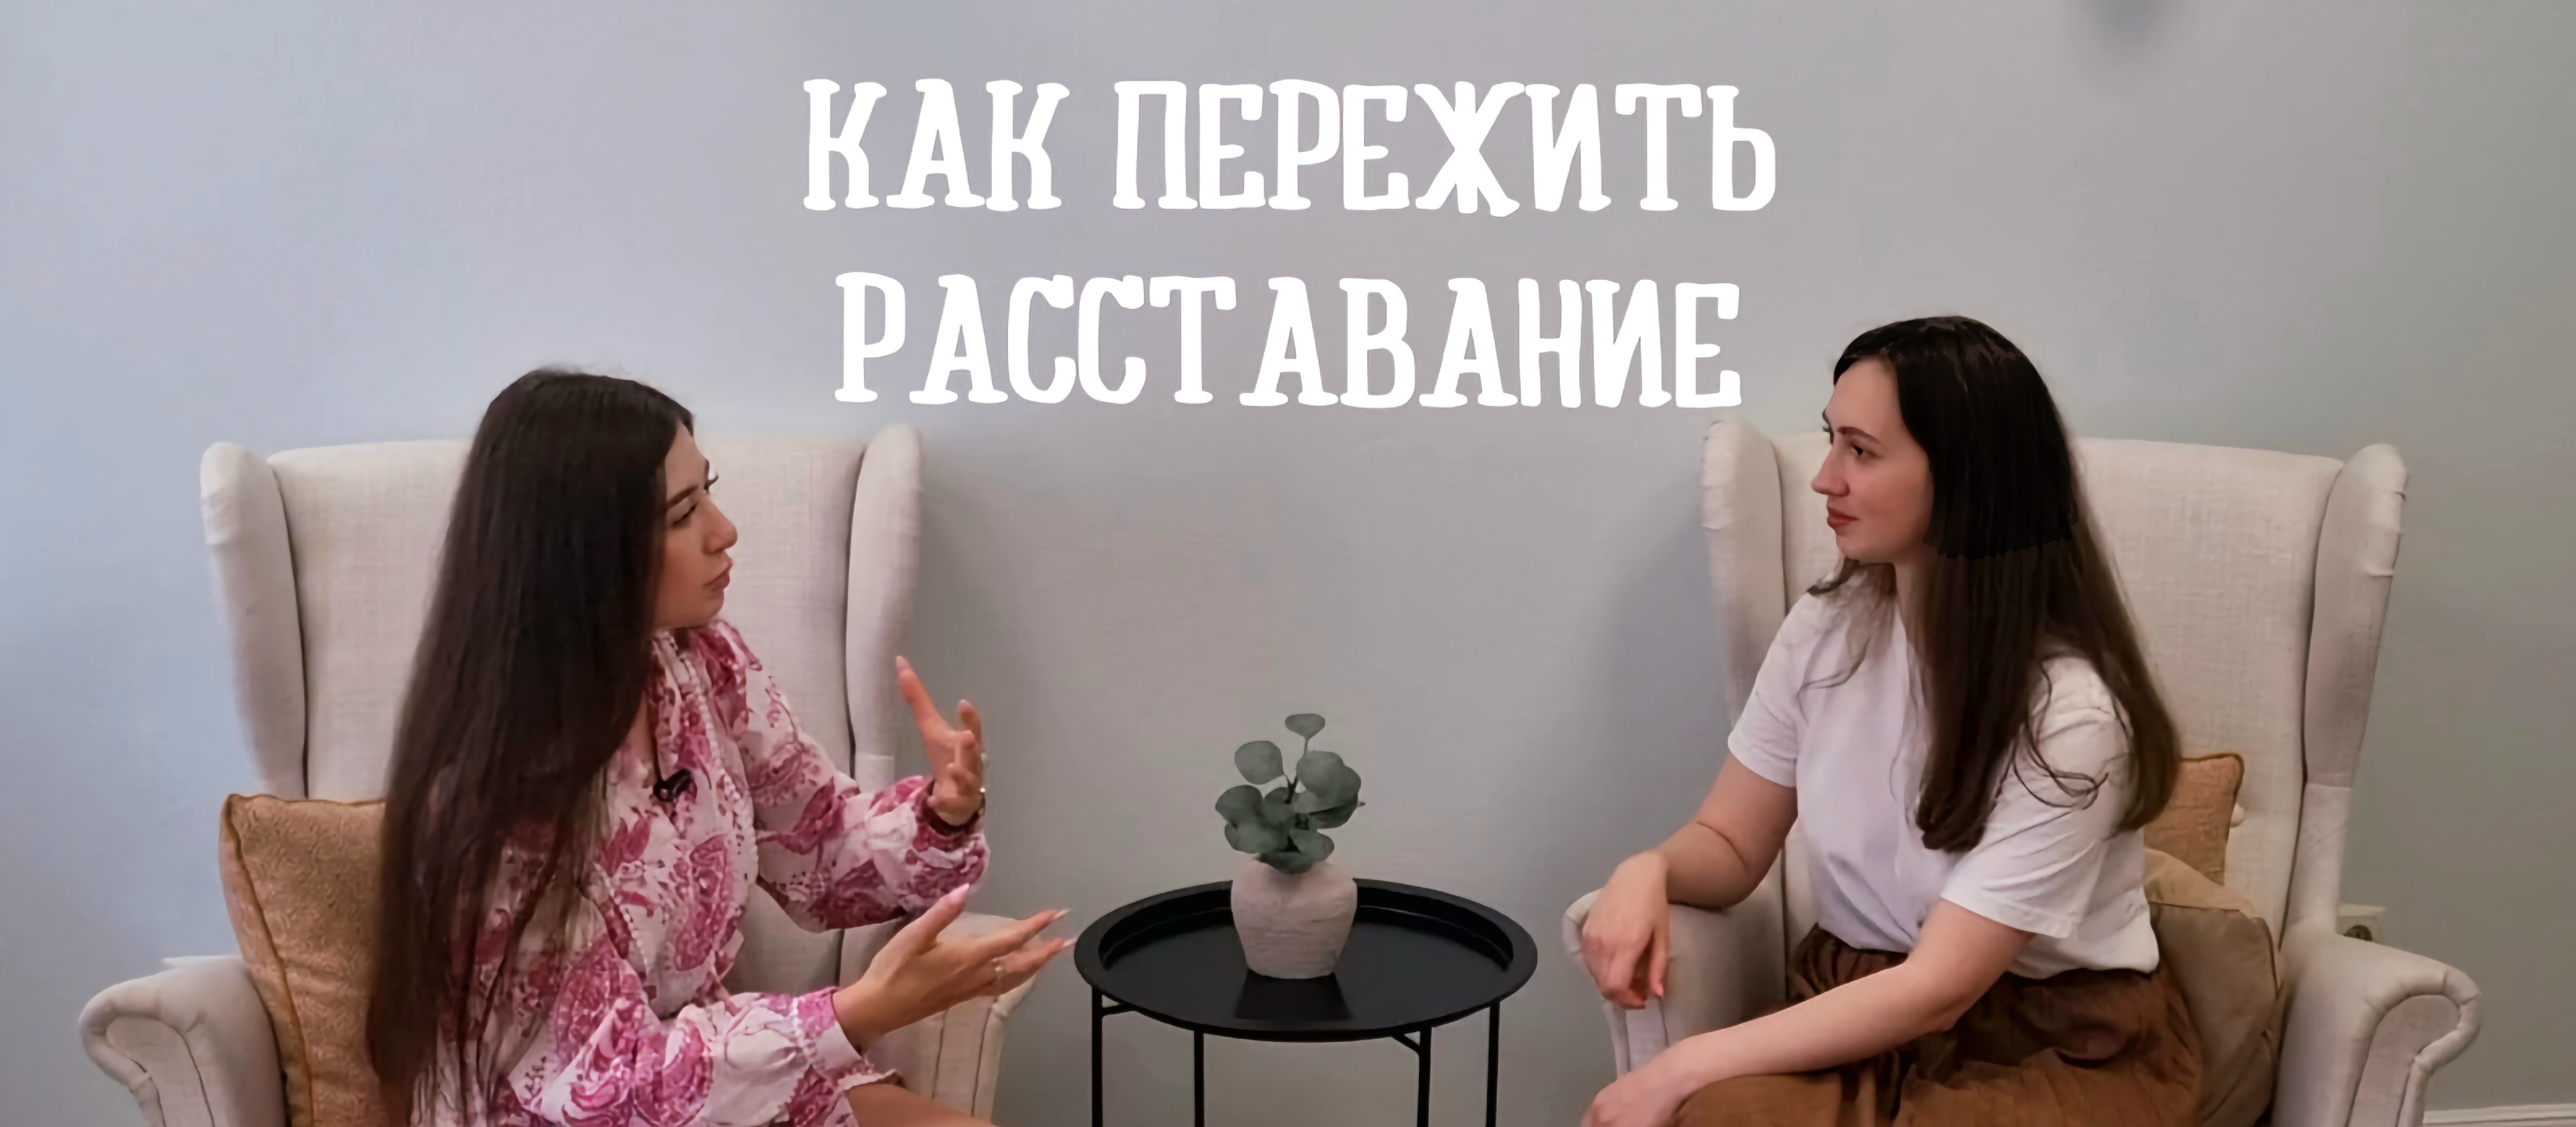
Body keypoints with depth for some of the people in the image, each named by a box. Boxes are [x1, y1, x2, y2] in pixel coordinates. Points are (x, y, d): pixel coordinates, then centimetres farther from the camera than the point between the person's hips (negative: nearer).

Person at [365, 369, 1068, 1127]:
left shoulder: (705, 659, -8)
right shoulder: (491, 796, -27)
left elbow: (819, 854, 3)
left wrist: (944, 814, -19)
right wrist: (866, 1013, -34)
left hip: (699, 1056, 6)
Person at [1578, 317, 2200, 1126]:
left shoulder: (2068, 711, -19)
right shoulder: (1826, 629, -2)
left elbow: (1940, 989, -22)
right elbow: (1730, 844, 7)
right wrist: (1648, 872, -17)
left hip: (2056, 1048, -5)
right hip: (1860, 1011, 5)